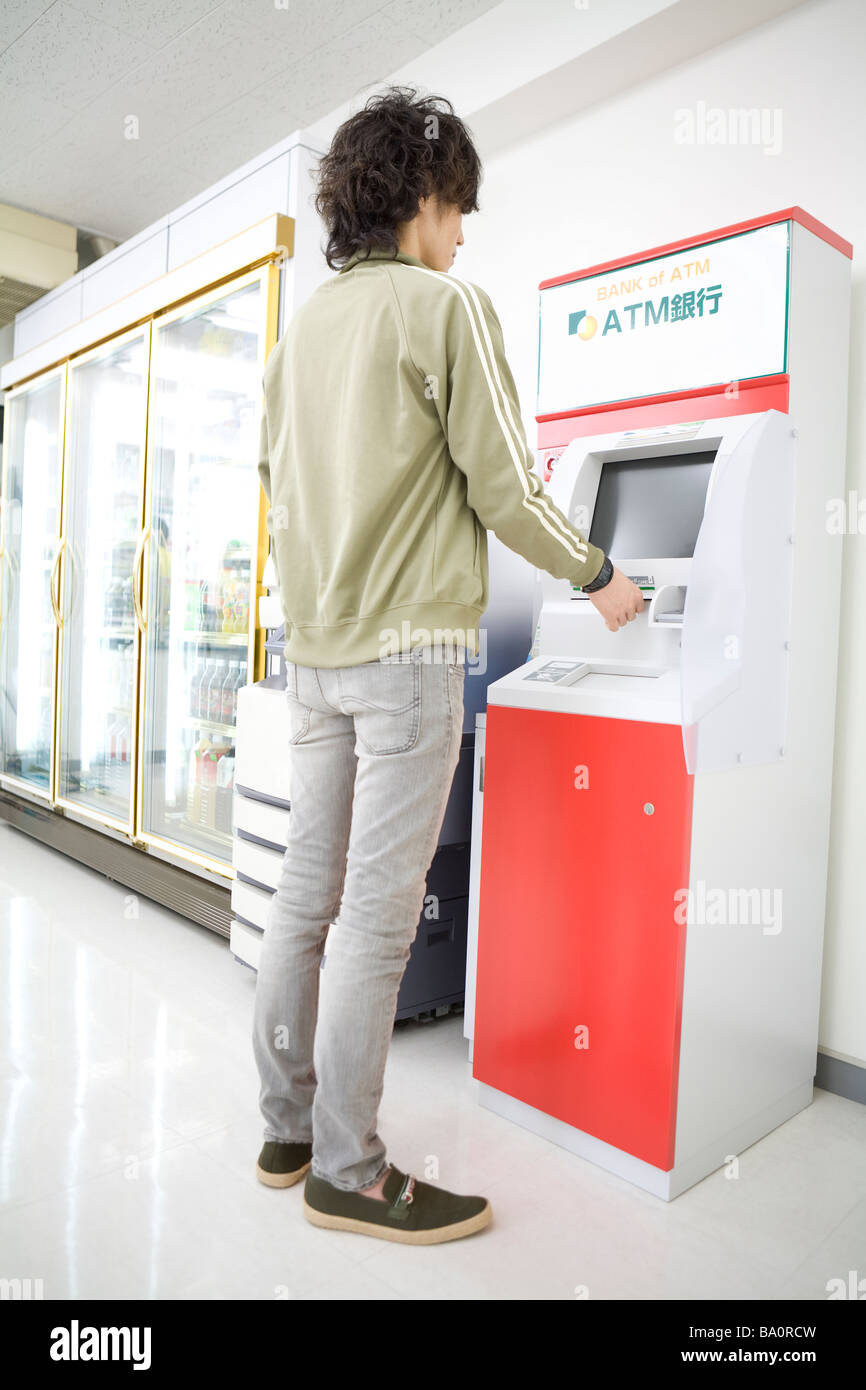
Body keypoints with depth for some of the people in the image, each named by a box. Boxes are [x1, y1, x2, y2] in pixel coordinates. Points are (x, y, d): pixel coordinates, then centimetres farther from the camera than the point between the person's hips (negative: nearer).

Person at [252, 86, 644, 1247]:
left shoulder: (301, 328, 17)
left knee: (310, 891, 12)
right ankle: (347, 1174, 10)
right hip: (407, 648, -7)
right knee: (377, 913, -2)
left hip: (316, 650, 8)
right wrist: (598, 577, 6)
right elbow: (505, 488, -8)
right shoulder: (445, 308, -4)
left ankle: (287, 1129, 25)